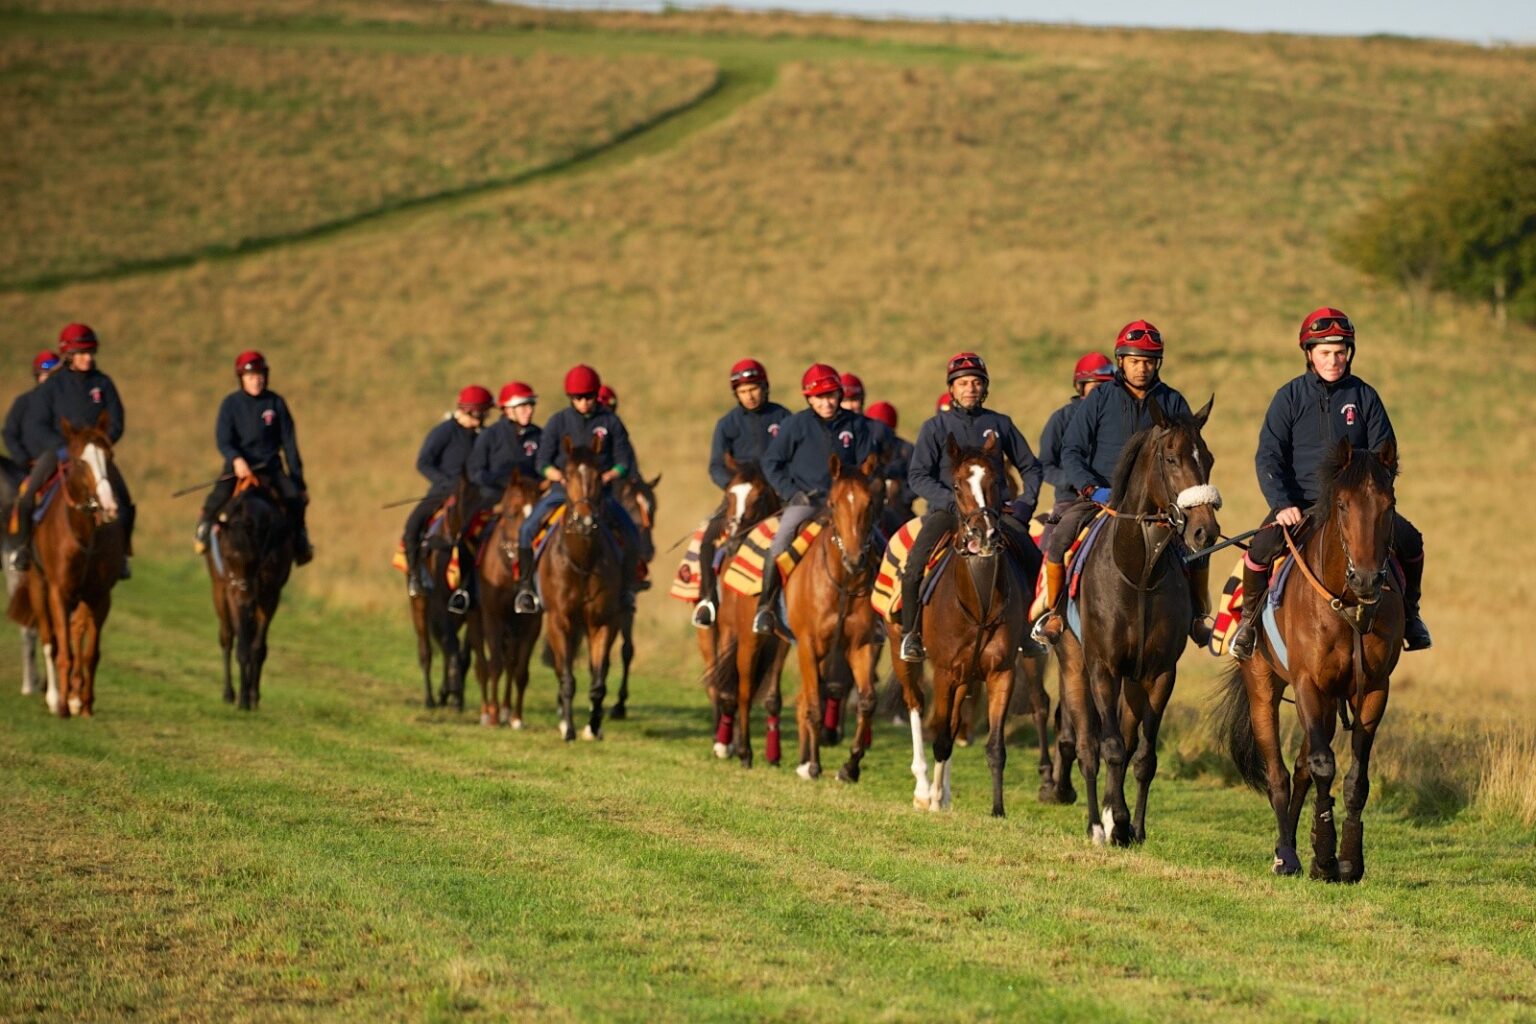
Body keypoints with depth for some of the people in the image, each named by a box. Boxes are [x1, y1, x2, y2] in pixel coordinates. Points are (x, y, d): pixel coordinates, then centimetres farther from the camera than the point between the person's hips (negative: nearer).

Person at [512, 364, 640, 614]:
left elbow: (624, 462, 3)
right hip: (562, 489, 0)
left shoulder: (610, 422, 3)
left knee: (631, 533, -17)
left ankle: (627, 588, 0)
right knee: (527, 530, -20)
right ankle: (525, 586, -7)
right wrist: (559, 476, -19)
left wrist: (608, 476, -17)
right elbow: (542, 463, 2)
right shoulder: (558, 422, 2)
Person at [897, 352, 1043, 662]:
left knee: (1035, 562, -19)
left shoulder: (1000, 424, 12)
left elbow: (1030, 467, 19)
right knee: (914, 566, -24)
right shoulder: (936, 427, 5)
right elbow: (919, 475, -1)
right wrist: (954, 501, -14)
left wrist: (1025, 506, 3)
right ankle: (911, 633, -9)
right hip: (947, 509, -2)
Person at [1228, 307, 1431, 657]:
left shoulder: (1364, 396, 4)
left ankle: (1409, 613, 9)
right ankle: (1250, 617, -1)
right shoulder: (1290, 397, 0)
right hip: (1302, 504, -2)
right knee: (1262, 548, -28)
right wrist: (1282, 504, -17)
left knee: (1408, 539, -18)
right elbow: (1268, 456, -3)